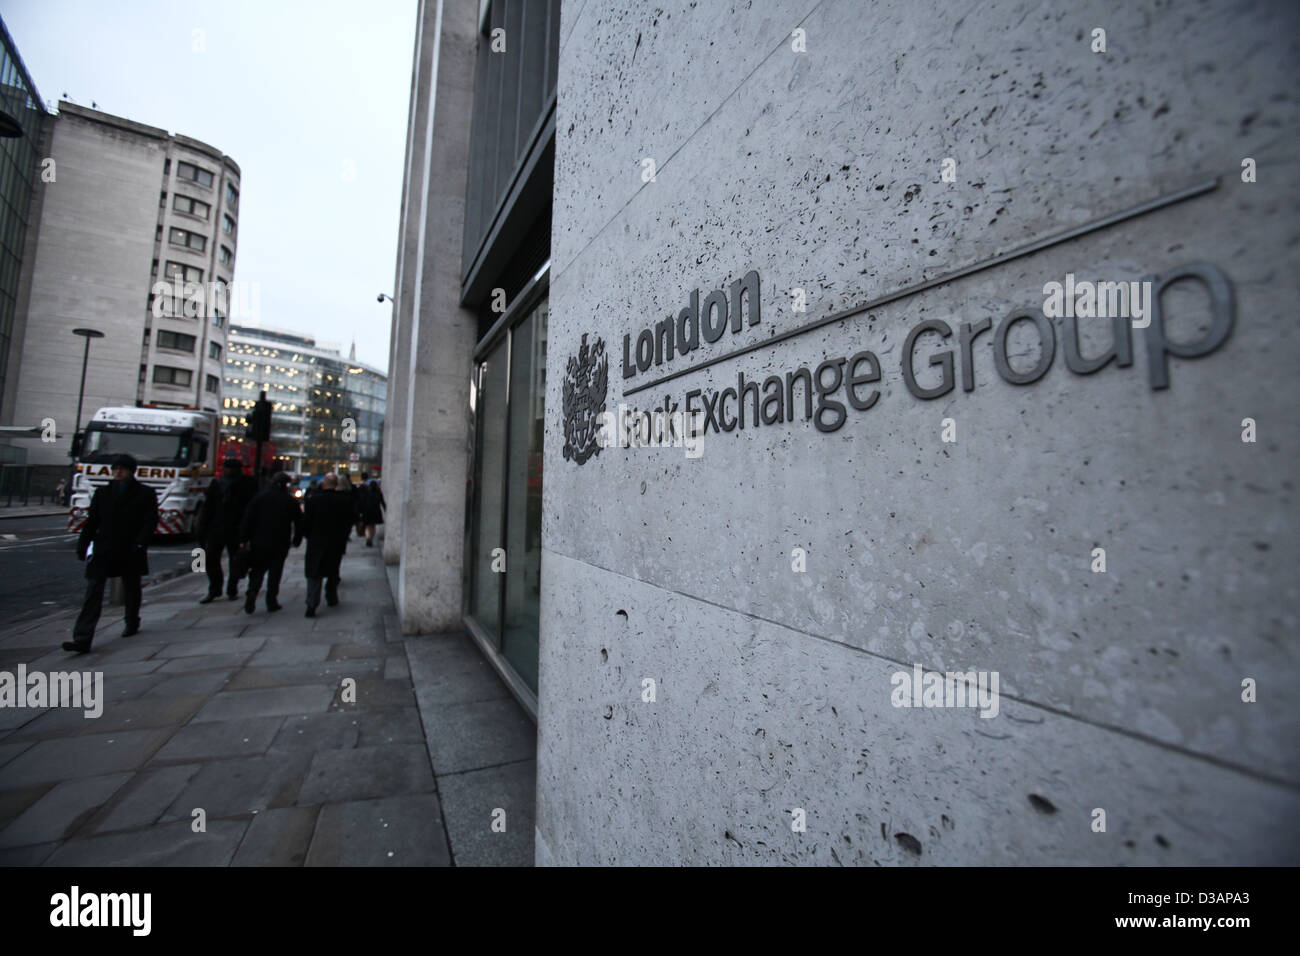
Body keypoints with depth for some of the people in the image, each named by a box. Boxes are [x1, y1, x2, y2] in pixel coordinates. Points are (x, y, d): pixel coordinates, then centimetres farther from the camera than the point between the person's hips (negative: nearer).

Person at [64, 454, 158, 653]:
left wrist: (140, 543, -17)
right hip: (103, 551, 2)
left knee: (131, 590, 14)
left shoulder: (145, 493, -1)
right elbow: (91, 521, 10)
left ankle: (132, 622, 35)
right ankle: (82, 639, -8)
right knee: (93, 593, -6)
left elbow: (150, 521, -6)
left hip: (130, 553, -2)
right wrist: (82, 545, 3)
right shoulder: (102, 492, 8)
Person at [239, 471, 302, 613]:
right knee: (275, 572, 8)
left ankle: (250, 599, -2)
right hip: (280, 544, -1)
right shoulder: (291, 501, -2)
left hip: (259, 542, 1)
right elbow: (298, 522, 3)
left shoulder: (260, 496, 0)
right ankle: (271, 602, 11)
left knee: (257, 571, 12)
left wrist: (244, 539, 1)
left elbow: (247, 518, -2)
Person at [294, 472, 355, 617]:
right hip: (337, 543, 2)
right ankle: (331, 598, 30)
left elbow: (306, 521, -6)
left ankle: (312, 605, -5)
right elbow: (350, 522, 2)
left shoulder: (315, 498, -9)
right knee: (332, 572, 19)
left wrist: (298, 538, 6)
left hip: (316, 542, -2)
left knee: (314, 574, 3)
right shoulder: (346, 500, -5)